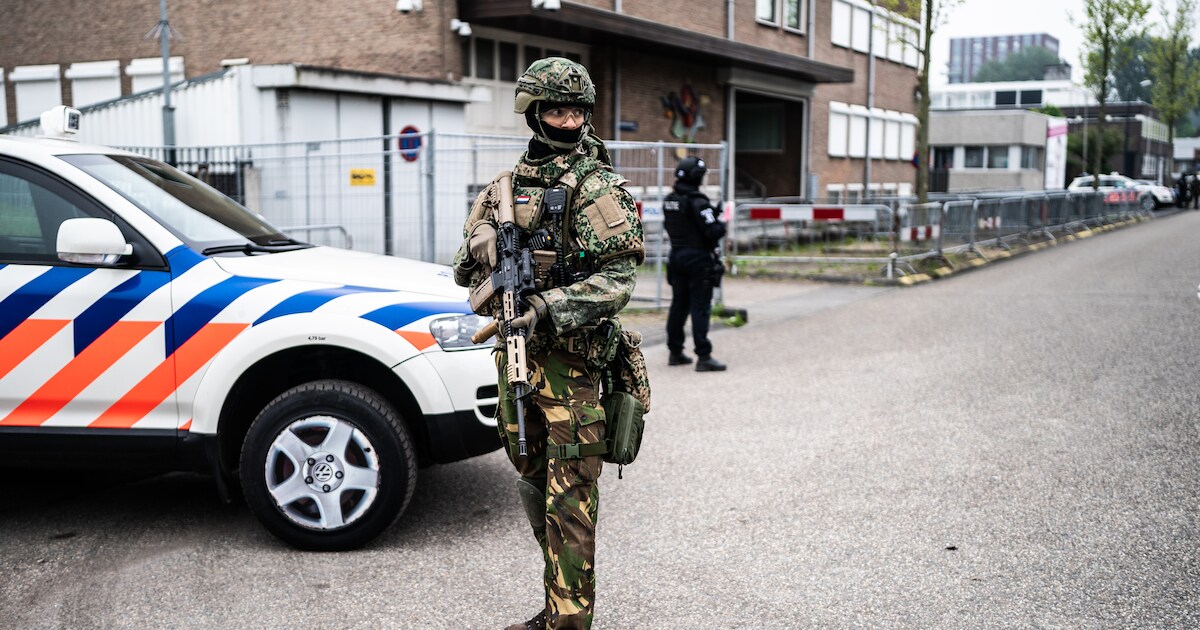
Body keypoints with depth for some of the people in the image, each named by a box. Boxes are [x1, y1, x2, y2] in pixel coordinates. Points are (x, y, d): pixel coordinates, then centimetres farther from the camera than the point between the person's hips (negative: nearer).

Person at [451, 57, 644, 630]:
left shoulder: (598, 189, -5)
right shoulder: (502, 187, 12)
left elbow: (618, 277, -14)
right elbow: (463, 269, 15)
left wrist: (547, 310, -25)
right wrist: (483, 244, -8)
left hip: (570, 357, -6)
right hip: (513, 352, 7)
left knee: (570, 496, -5)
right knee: (533, 479, 15)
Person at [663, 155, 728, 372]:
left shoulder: (669, 200, 7)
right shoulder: (697, 201, -18)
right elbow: (713, 232, -22)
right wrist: (722, 224, 0)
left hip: (677, 257, 8)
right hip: (698, 259, -8)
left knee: (679, 305, 15)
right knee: (700, 308, -5)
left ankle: (675, 352, 22)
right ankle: (703, 357, -6)